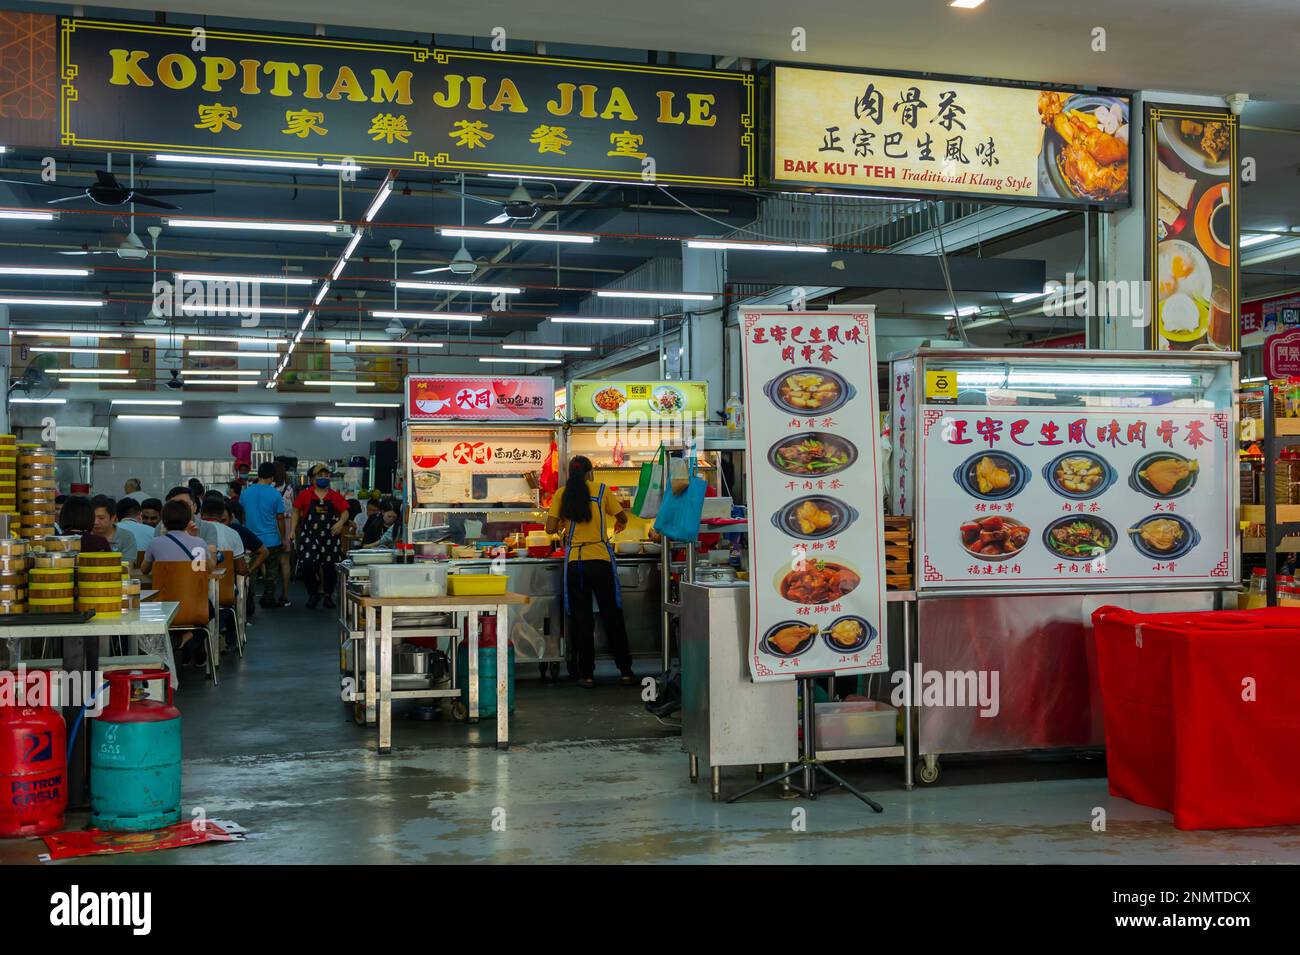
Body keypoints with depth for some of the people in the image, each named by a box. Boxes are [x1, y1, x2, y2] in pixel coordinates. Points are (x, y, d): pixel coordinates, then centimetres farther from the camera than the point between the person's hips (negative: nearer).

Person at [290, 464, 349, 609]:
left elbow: (345, 512, 6)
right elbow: (296, 512, 8)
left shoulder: (335, 496, 6)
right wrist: (293, 530, 1)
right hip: (309, 535, -1)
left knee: (330, 567, 7)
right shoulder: (305, 495, 4)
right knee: (307, 565, -11)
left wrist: (341, 522, -14)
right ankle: (313, 594, 8)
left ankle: (329, 595, 21)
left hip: (330, 536, 1)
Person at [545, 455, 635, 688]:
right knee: (612, 616, 7)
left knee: (582, 619, 7)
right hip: (601, 559, -1)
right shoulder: (601, 490, 2)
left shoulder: (561, 494, 3)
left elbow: (550, 528, -2)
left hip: (574, 562, 1)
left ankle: (587, 674, 7)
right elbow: (622, 518, 11)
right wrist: (619, 524, 34)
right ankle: (625, 671, 10)